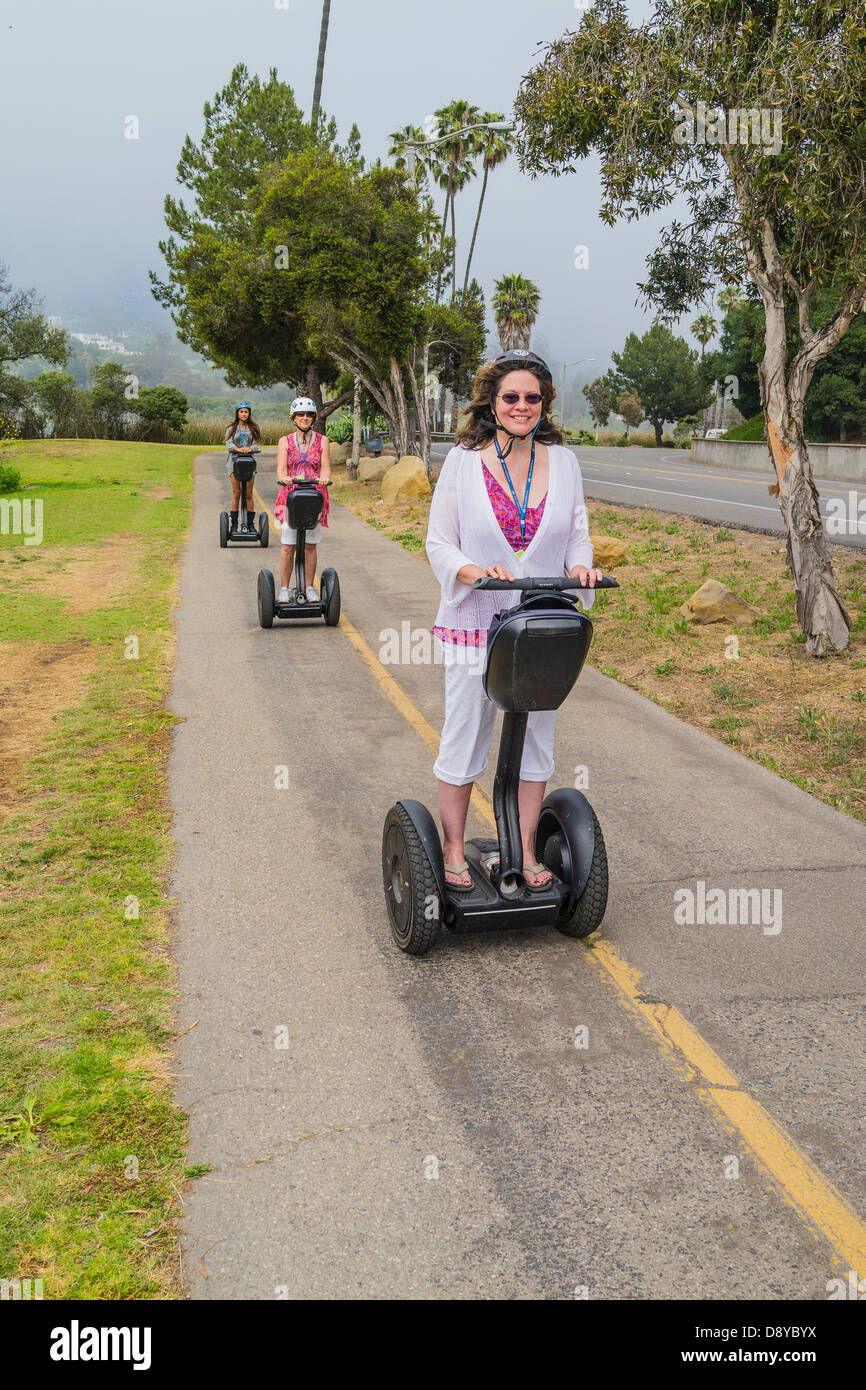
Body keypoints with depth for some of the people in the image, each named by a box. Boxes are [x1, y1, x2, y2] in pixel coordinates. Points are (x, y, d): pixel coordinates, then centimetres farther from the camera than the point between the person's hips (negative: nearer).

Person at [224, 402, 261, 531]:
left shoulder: (253, 428, 11)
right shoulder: (231, 428, 9)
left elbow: (257, 444, 0)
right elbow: (229, 443, -5)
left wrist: (250, 449, -24)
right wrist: (238, 449, -26)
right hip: (234, 461, -1)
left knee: (249, 494, 0)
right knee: (236, 493, -2)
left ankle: (250, 523, 6)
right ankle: (234, 523, 2)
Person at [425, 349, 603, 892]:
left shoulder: (563, 461, 5)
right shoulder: (463, 461, -3)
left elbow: (578, 533, 11)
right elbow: (439, 543, -3)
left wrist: (581, 564, -12)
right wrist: (476, 571, -22)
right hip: (475, 623, -3)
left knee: (536, 738, 10)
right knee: (465, 739, 5)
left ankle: (526, 850, 25)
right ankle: (454, 849, 21)